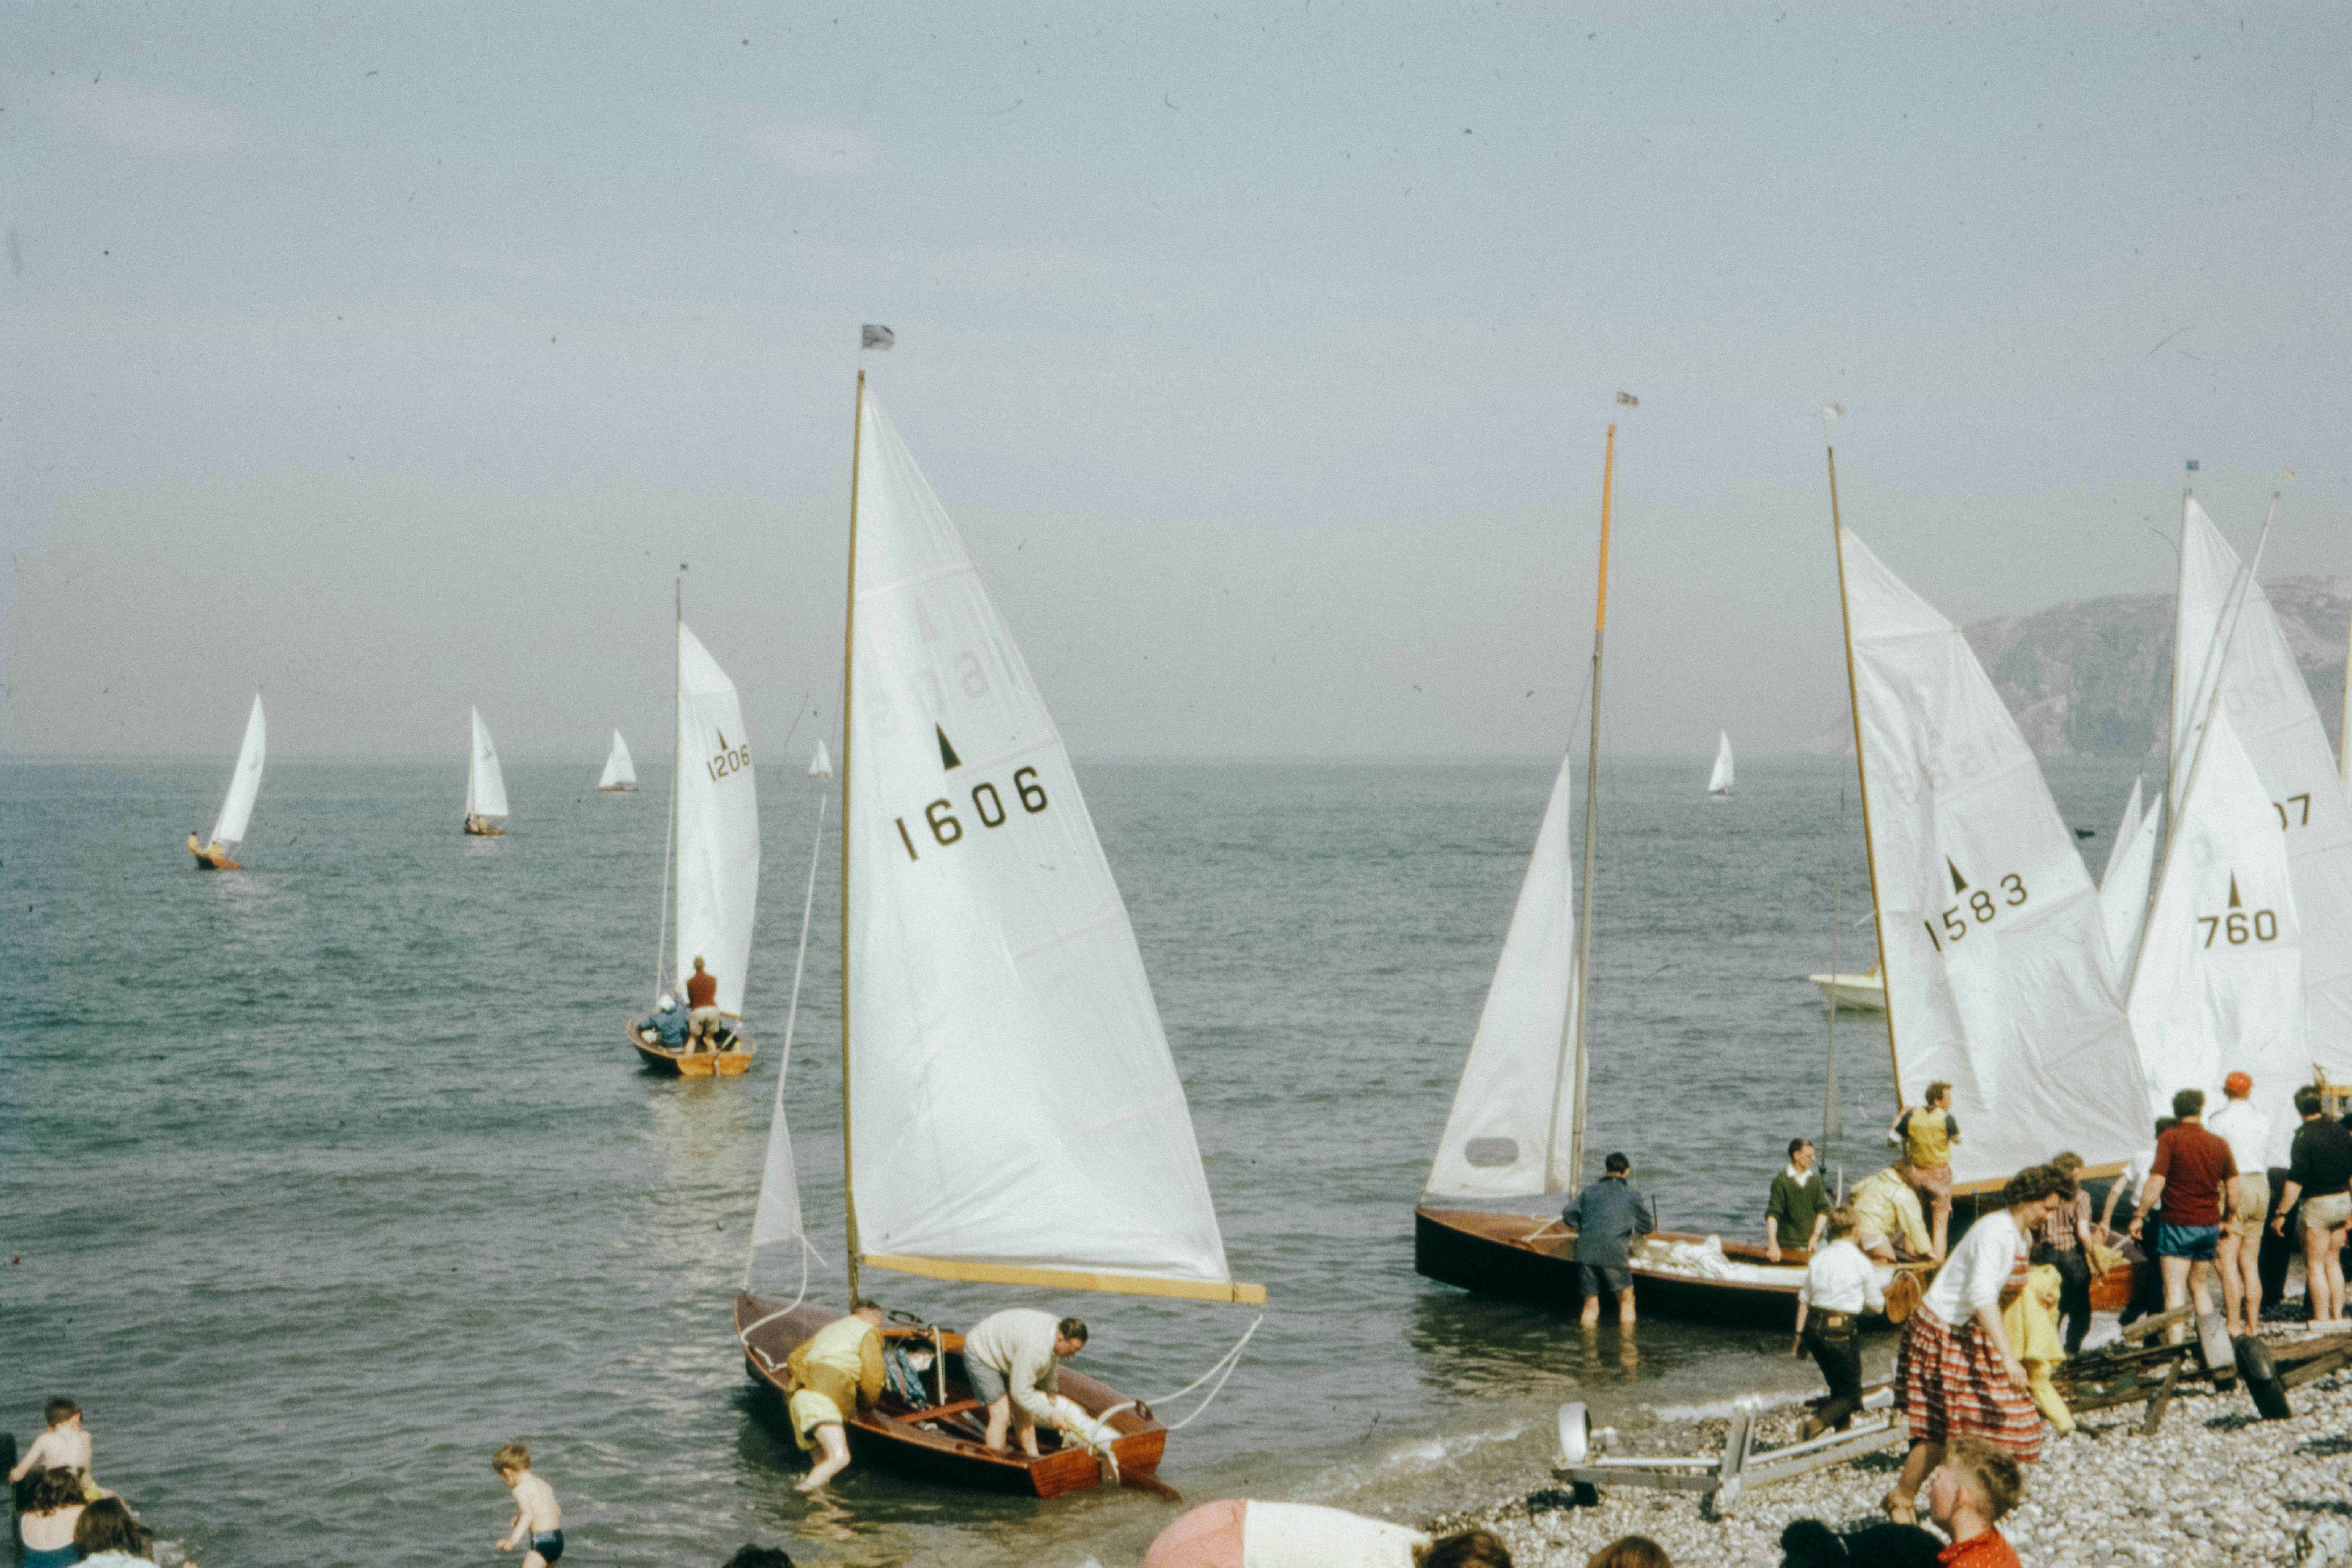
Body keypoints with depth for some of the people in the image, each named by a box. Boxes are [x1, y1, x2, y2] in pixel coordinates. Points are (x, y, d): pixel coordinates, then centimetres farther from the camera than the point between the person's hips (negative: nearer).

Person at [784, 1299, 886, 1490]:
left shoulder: (830, 1329, 35)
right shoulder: (869, 1333, 11)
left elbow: (794, 1361, 37)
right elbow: (872, 1379, 3)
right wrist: (866, 1405, 22)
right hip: (823, 1396, -9)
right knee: (839, 1458, -23)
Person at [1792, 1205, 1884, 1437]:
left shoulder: (1818, 1259, 5)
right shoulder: (1862, 1263, -8)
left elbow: (1804, 1300, 8)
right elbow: (1877, 1306, 1)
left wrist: (1800, 1335, 16)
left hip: (1814, 1330, 5)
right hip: (1843, 1331, -5)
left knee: (1837, 1386, 25)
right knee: (1851, 1395, 5)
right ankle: (1816, 1422, -19)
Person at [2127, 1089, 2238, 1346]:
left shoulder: (2170, 1140, -9)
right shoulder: (2219, 1144, 5)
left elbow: (2155, 1183, -16)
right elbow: (2233, 1190, 9)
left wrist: (2139, 1216, -7)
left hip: (2177, 1223, -5)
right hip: (2209, 1226, 5)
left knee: (2175, 1289, -5)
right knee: (2199, 1285, 19)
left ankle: (2175, 1347, -14)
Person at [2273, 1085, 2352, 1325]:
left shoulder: (2304, 1136, -15)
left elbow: (2296, 1181, -18)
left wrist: (2281, 1214, -13)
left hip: (2318, 1205, -6)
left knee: (2315, 1265, 2)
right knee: (2333, 1262, 16)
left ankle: (2321, 1319, 2)